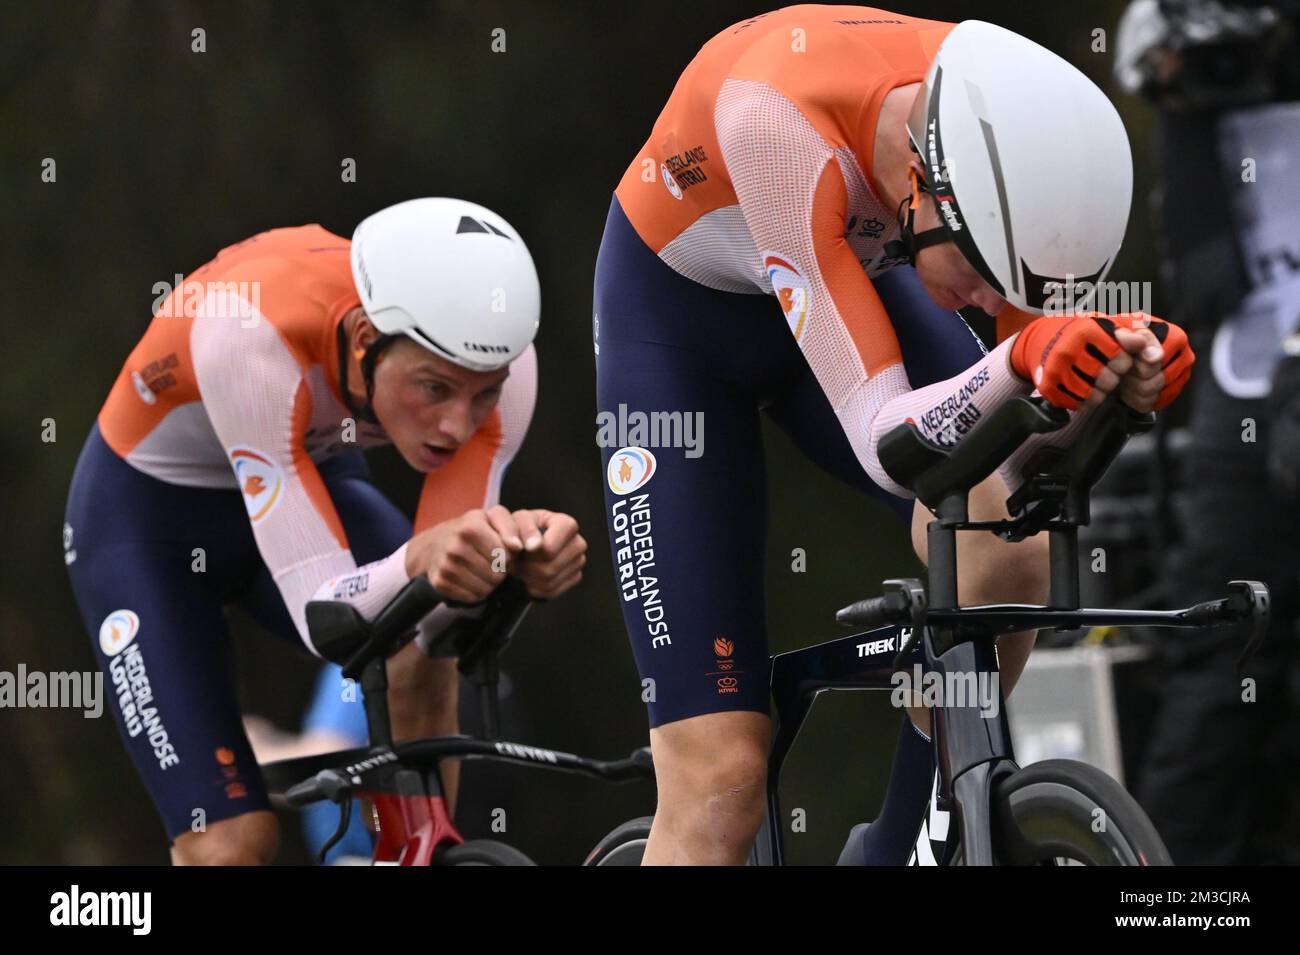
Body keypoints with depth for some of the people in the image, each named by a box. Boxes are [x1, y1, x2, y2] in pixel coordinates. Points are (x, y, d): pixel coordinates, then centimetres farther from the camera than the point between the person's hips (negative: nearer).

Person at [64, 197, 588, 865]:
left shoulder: (494, 358, -28)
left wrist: (516, 552, -47)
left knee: (422, 651, -29)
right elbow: (324, 616, -40)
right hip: (146, 516, -3)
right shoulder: (253, 334, -40)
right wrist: (421, 559, -61)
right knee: (229, 844, -15)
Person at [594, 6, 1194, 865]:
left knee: (1003, 540, -28)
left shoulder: (1011, 125, -28)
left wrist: (1107, 373, -42)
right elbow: (880, 439, -41)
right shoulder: (778, 118, -41)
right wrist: (1022, 365, -59)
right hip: (675, 318, -4)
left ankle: (903, 849, -6)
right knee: (721, 776, -13)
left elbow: (1029, 448, -21)